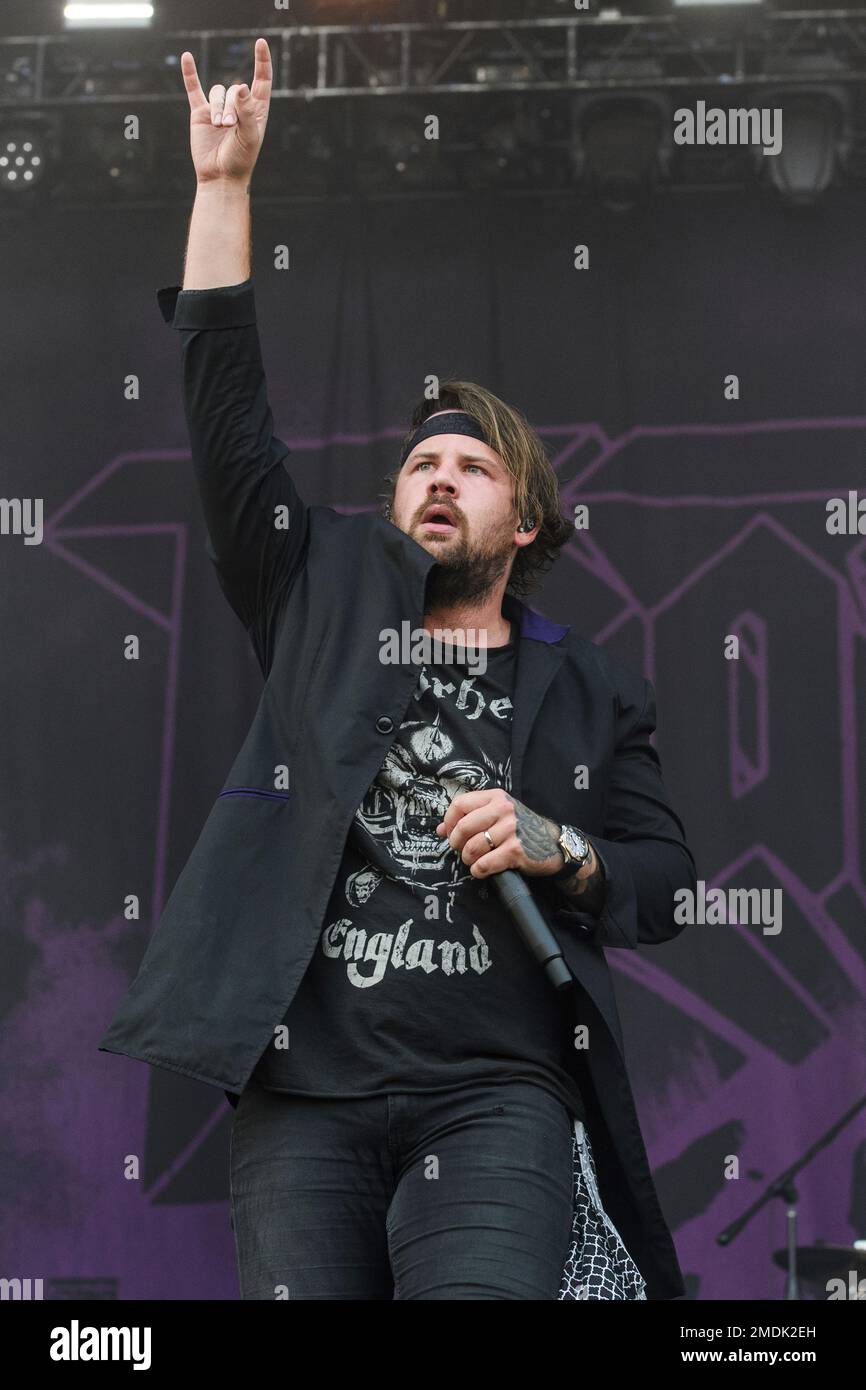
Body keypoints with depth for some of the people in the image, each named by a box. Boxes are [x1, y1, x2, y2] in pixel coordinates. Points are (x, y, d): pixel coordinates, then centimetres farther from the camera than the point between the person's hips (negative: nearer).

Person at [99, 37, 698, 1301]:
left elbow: (663, 882, 16)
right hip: (305, 1090, 1)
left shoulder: (587, 688, 17)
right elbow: (229, 434, 8)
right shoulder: (330, 601, 16)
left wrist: (556, 849, -6)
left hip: (496, 1090, -1)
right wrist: (224, 186, 4)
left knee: (479, 1288, -25)